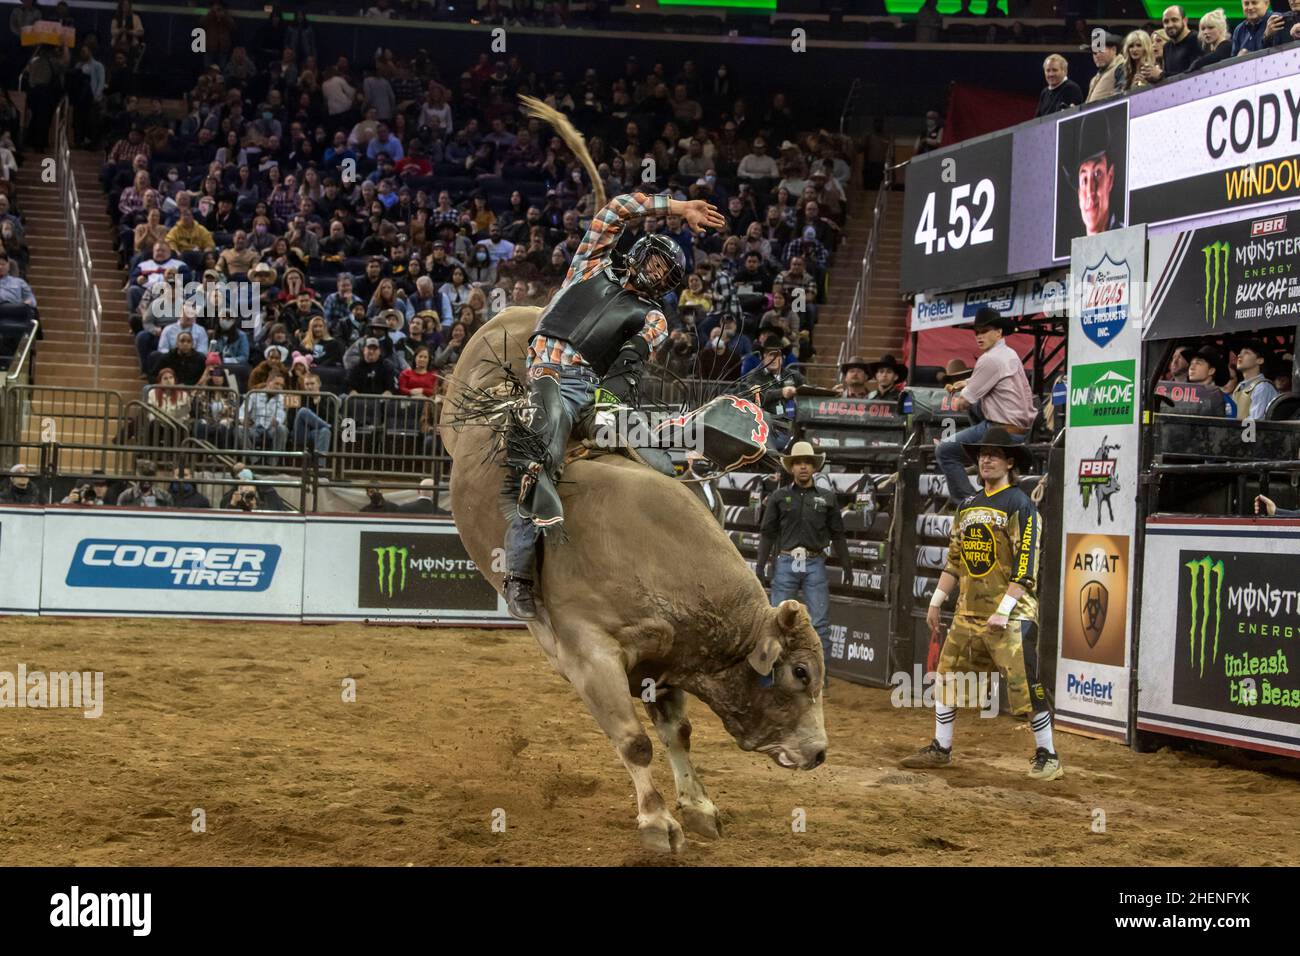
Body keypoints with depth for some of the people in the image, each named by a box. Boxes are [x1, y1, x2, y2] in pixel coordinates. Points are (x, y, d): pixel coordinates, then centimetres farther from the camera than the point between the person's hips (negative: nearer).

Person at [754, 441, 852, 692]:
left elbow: (837, 534, 9)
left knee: (819, 622, 2)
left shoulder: (827, 497, 6)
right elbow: (767, 533, 4)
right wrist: (760, 566, -1)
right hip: (786, 563, 0)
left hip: (815, 564, 0)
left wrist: (846, 566, 7)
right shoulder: (778, 497, 4)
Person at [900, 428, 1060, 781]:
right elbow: (955, 559, 21)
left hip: (1011, 614, -7)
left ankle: (1046, 756, 2)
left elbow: (1025, 563, -14)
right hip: (968, 610, 7)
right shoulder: (968, 506, 16)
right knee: (947, 675, 9)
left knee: (1024, 684, -8)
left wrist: (1004, 610, -19)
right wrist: (936, 602, 17)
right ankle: (941, 749, 20)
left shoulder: (1020, 505, -6)